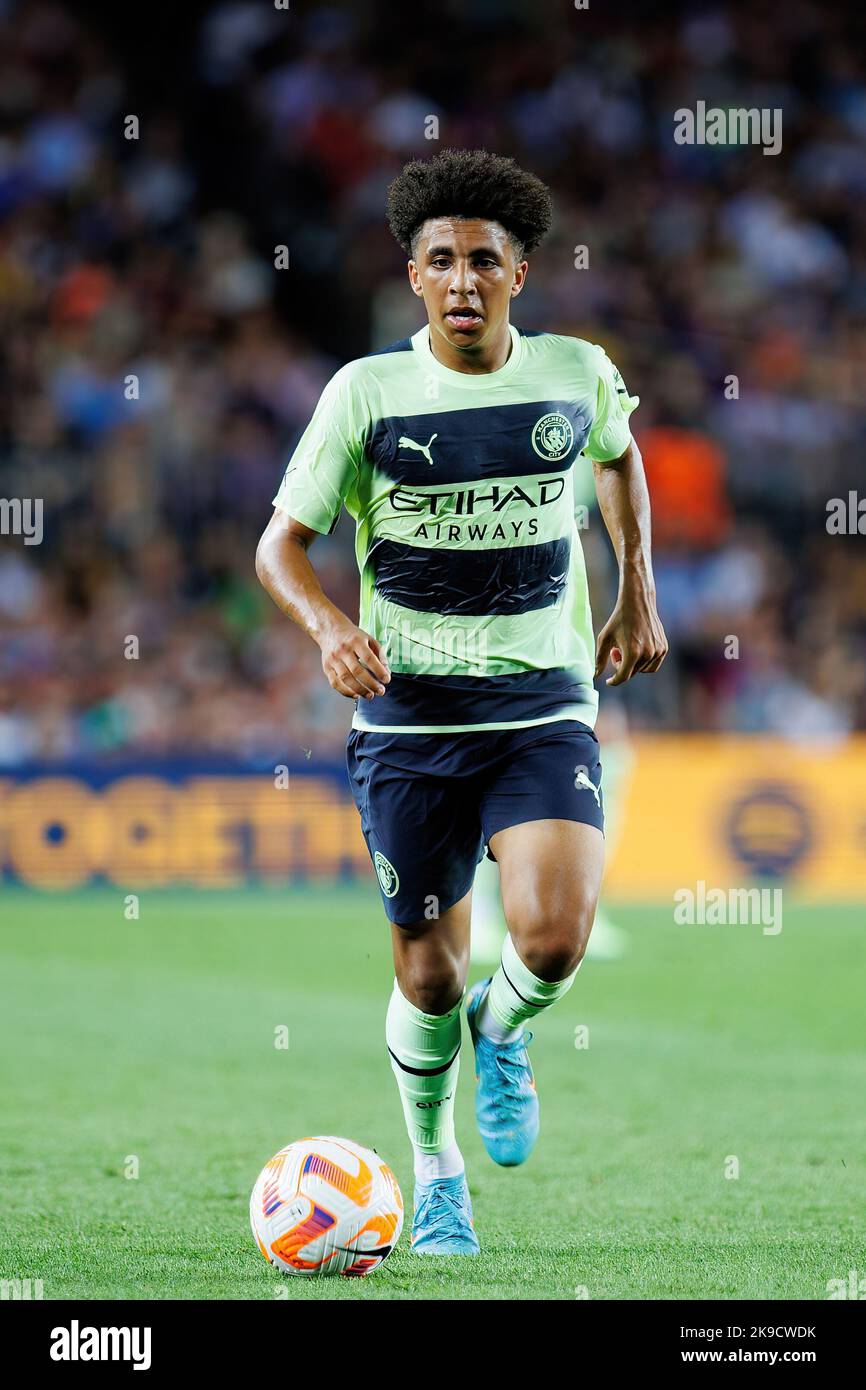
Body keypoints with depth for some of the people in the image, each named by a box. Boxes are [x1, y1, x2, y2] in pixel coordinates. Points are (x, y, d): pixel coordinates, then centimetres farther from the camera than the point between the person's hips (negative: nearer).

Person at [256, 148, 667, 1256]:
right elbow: (281, 542, -3)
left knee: (553, 942, -20)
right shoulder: (368, 392, -7)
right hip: (408, 718, -1)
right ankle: (436, 1173, 32)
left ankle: (502, 1029, 17)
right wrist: (330, 628, -22)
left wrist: (638, 592, 18)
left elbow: (618, 456, 24)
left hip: (544, 710, 1)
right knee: (429, 973, 5)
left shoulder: (578, 374, -1)